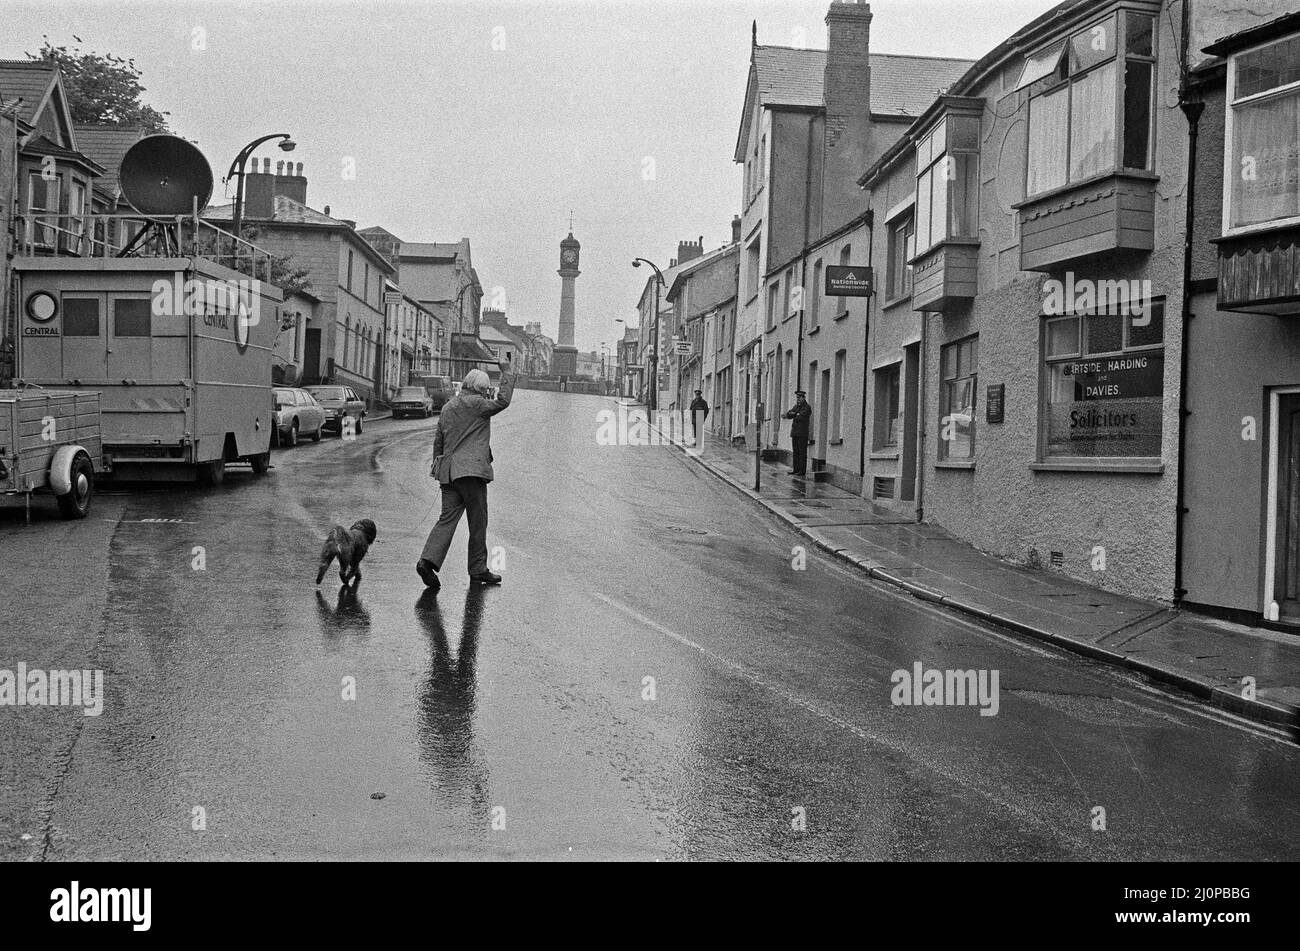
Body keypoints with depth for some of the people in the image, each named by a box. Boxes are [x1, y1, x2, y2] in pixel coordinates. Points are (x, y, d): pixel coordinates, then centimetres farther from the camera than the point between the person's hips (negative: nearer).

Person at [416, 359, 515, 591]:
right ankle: (478, 571, 9)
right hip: (472, 470, -7)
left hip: (449, 472, 7)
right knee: (478, 523, 3)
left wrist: (439, 464, 29)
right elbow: (502, 401, -5)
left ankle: (428, 560, -15)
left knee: (447, 518, 3)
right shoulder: (475, 404, -7)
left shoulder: (447, 407, 18)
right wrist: (507, 371, 3)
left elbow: (438, 440, 22)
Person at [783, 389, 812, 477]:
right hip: (795, 433, 7)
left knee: (802, 452, -5)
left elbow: (800, 417, -19)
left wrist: (793, 415, -4)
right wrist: (791, 413, -13)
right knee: (796, 452, 9)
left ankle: (802, 470, -4)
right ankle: (796, 469, 13)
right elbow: (788, 415, 9)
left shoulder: (807, 408, -7)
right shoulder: (796, 406, 17)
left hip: (803, 433, -7)